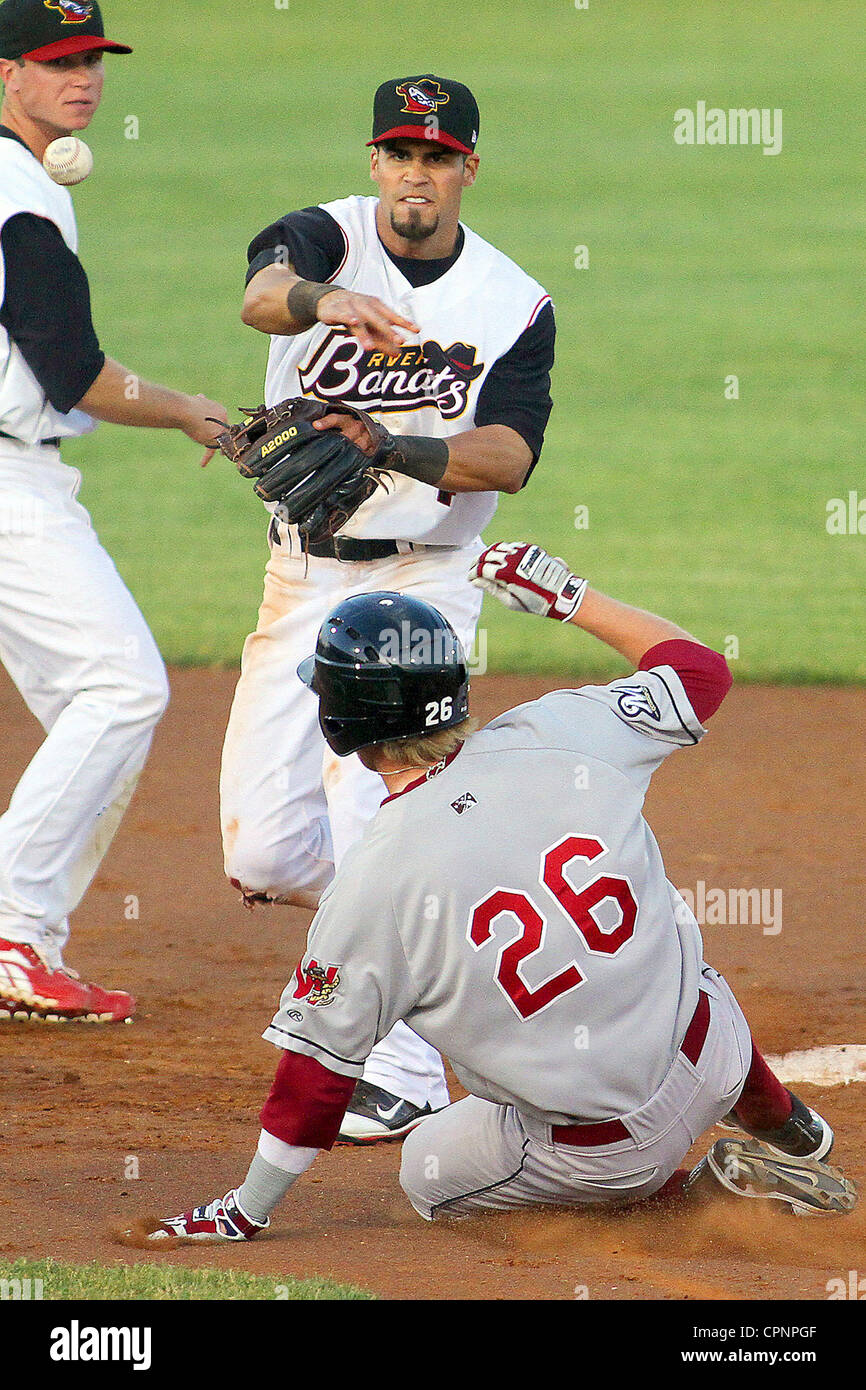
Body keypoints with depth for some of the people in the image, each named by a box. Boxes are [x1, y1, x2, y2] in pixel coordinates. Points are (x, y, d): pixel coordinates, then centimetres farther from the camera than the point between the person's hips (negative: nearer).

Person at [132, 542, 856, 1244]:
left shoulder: (369, 888, -19)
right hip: (715, 1064, 5)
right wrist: (569, 594, 17)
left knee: (428, 1169, 25)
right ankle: (795, 1142, 47)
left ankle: (688, 1188, 7)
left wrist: (247, 1212, 2)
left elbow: (317, 1069, -10)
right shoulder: (554, 737, -12)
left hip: (602, 1152, -5)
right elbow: (700, 668, 6)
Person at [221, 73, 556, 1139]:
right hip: (302, 580, 2)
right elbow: (262, 293, -31)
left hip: (421, 582, -2)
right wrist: (328, 301, -55)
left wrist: (395, 449, -37)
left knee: (372, 828, -17)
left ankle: (402, 1075, -8)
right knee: (263, 856, 0)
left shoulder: (515, 306, -4)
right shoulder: (329, 238, -6)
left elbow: (508, 457, -17)